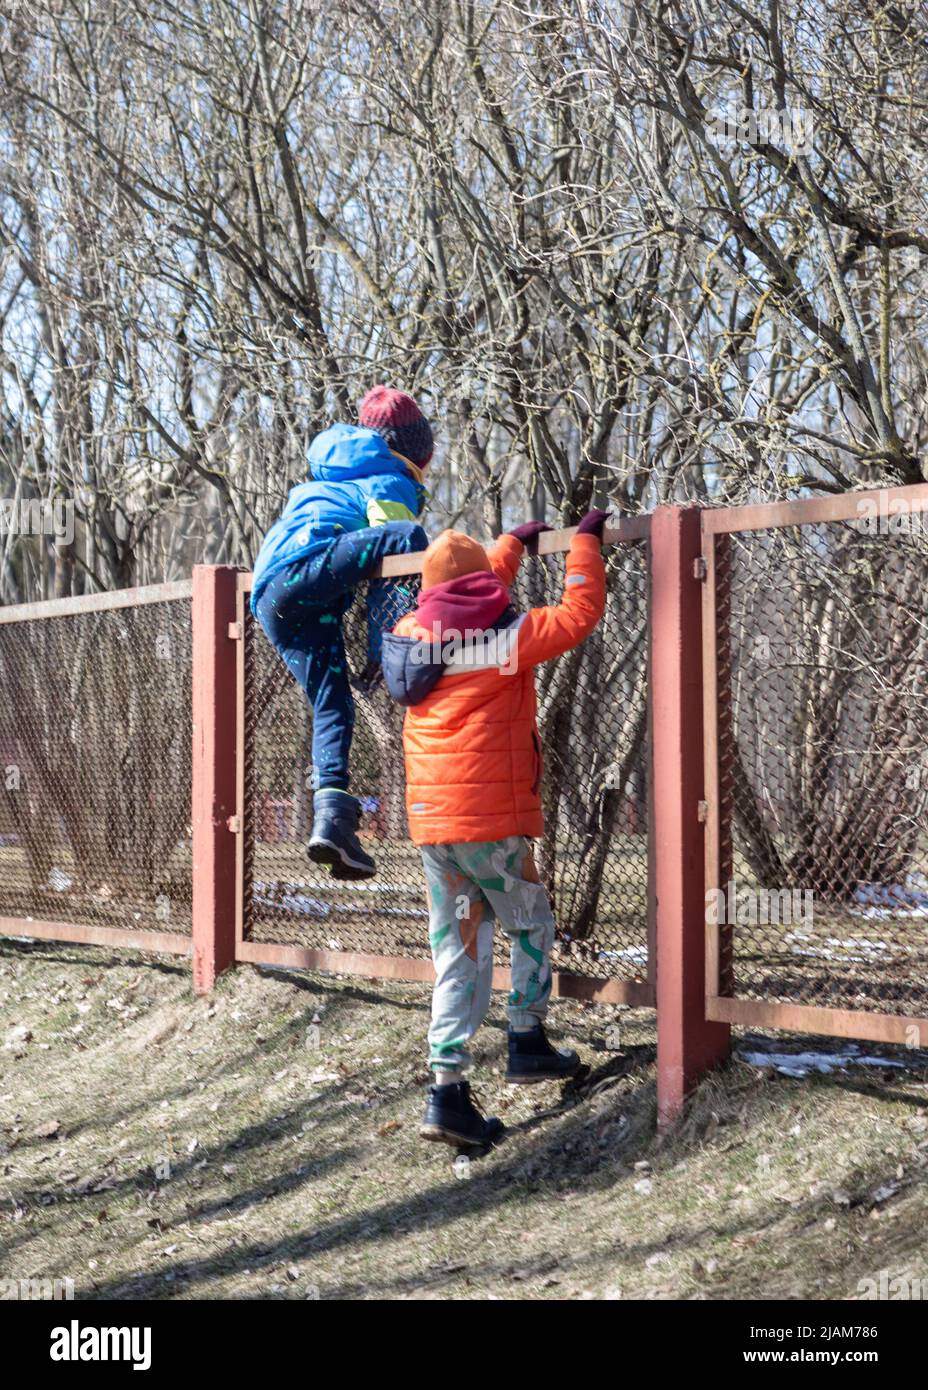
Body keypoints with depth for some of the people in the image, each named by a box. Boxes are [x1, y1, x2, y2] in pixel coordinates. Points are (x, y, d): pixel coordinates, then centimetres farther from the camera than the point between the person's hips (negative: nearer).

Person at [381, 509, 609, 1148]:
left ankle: (447, 1087, 1)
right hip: (492, 820, -5)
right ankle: (528, 1041, 21)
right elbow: (580, 612, -3)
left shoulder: (413, 635, 9)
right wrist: (586, 541, 12)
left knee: (459, 951, 8)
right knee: (531, 925, 19)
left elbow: (468, 605, 28)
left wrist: (514, 541, 38)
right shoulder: (507, 637, -9)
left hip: (430, 823, 5)